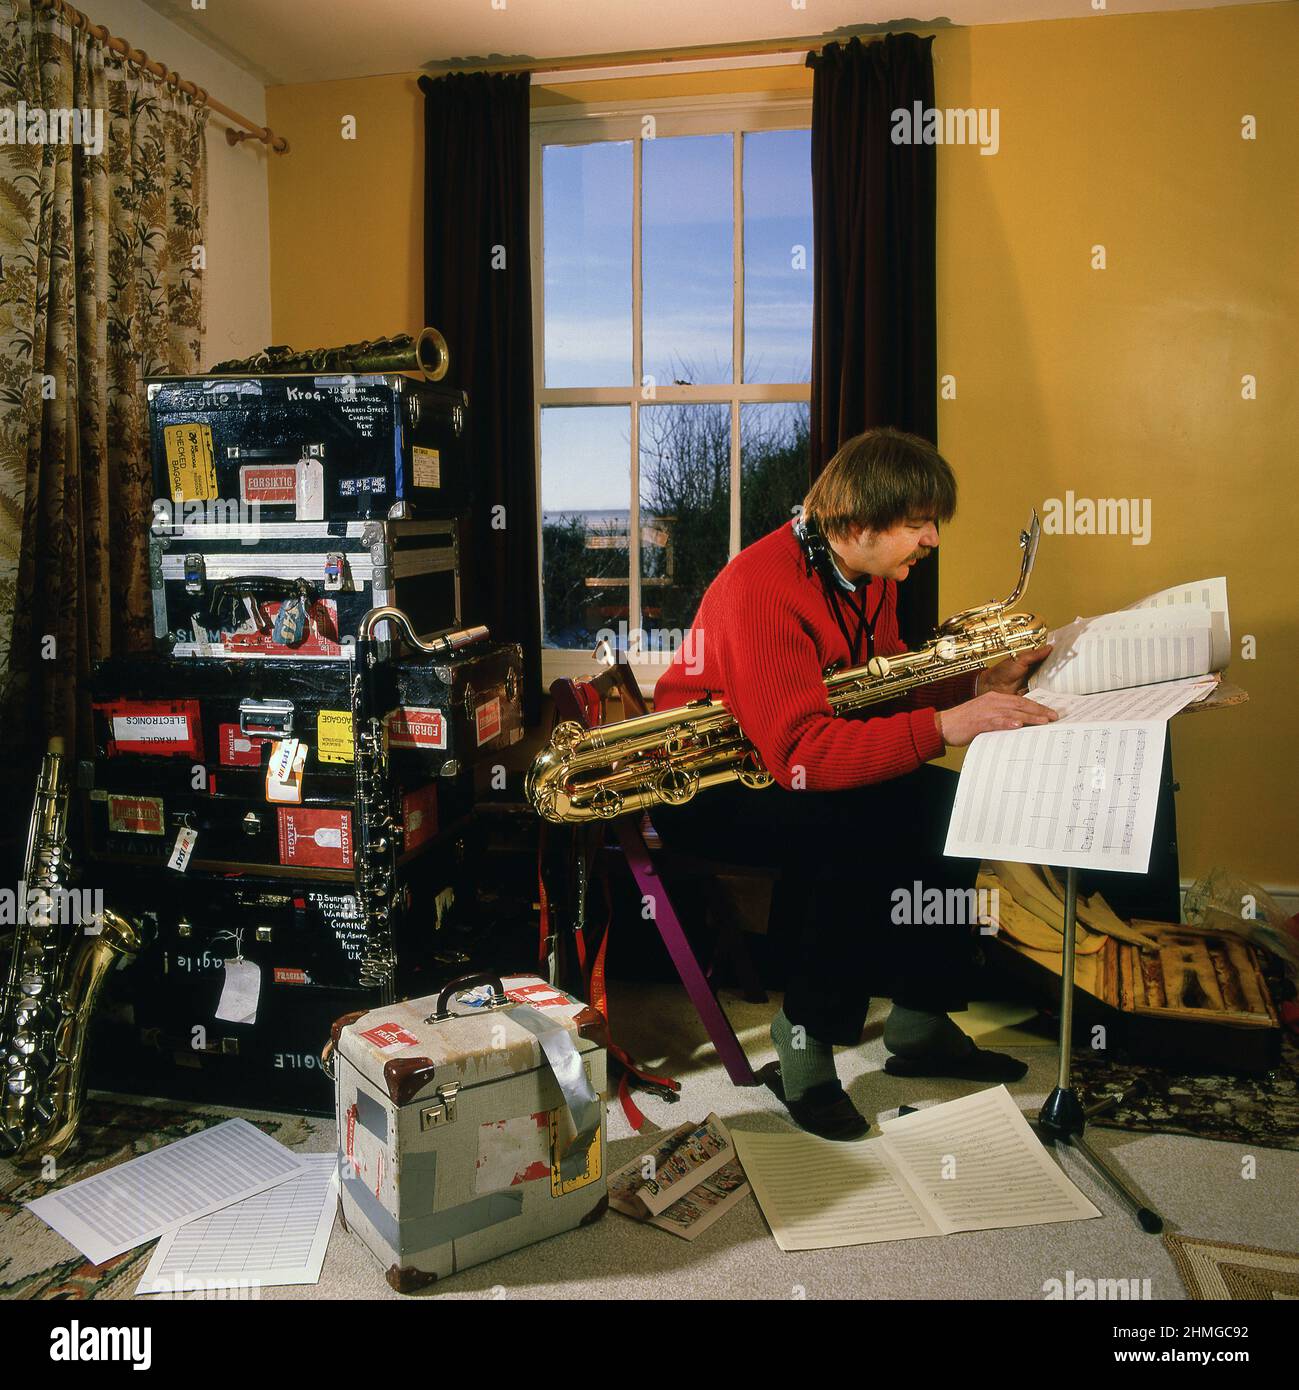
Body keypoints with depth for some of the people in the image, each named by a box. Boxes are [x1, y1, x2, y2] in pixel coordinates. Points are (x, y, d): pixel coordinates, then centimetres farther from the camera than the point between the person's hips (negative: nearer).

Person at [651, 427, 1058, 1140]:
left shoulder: (866, 575, 2)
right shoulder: (764, 588, -28)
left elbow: (889, 686, 9)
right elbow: (802, 753, -36)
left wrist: (979, 685, -9)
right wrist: (944, 725, -38)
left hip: (786, 769, 9)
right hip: (699, 784, -9)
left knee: (951, 805, -7)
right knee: (857, 830, -32)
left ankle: (920, 1026, 3)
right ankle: (804, 1052, -15)